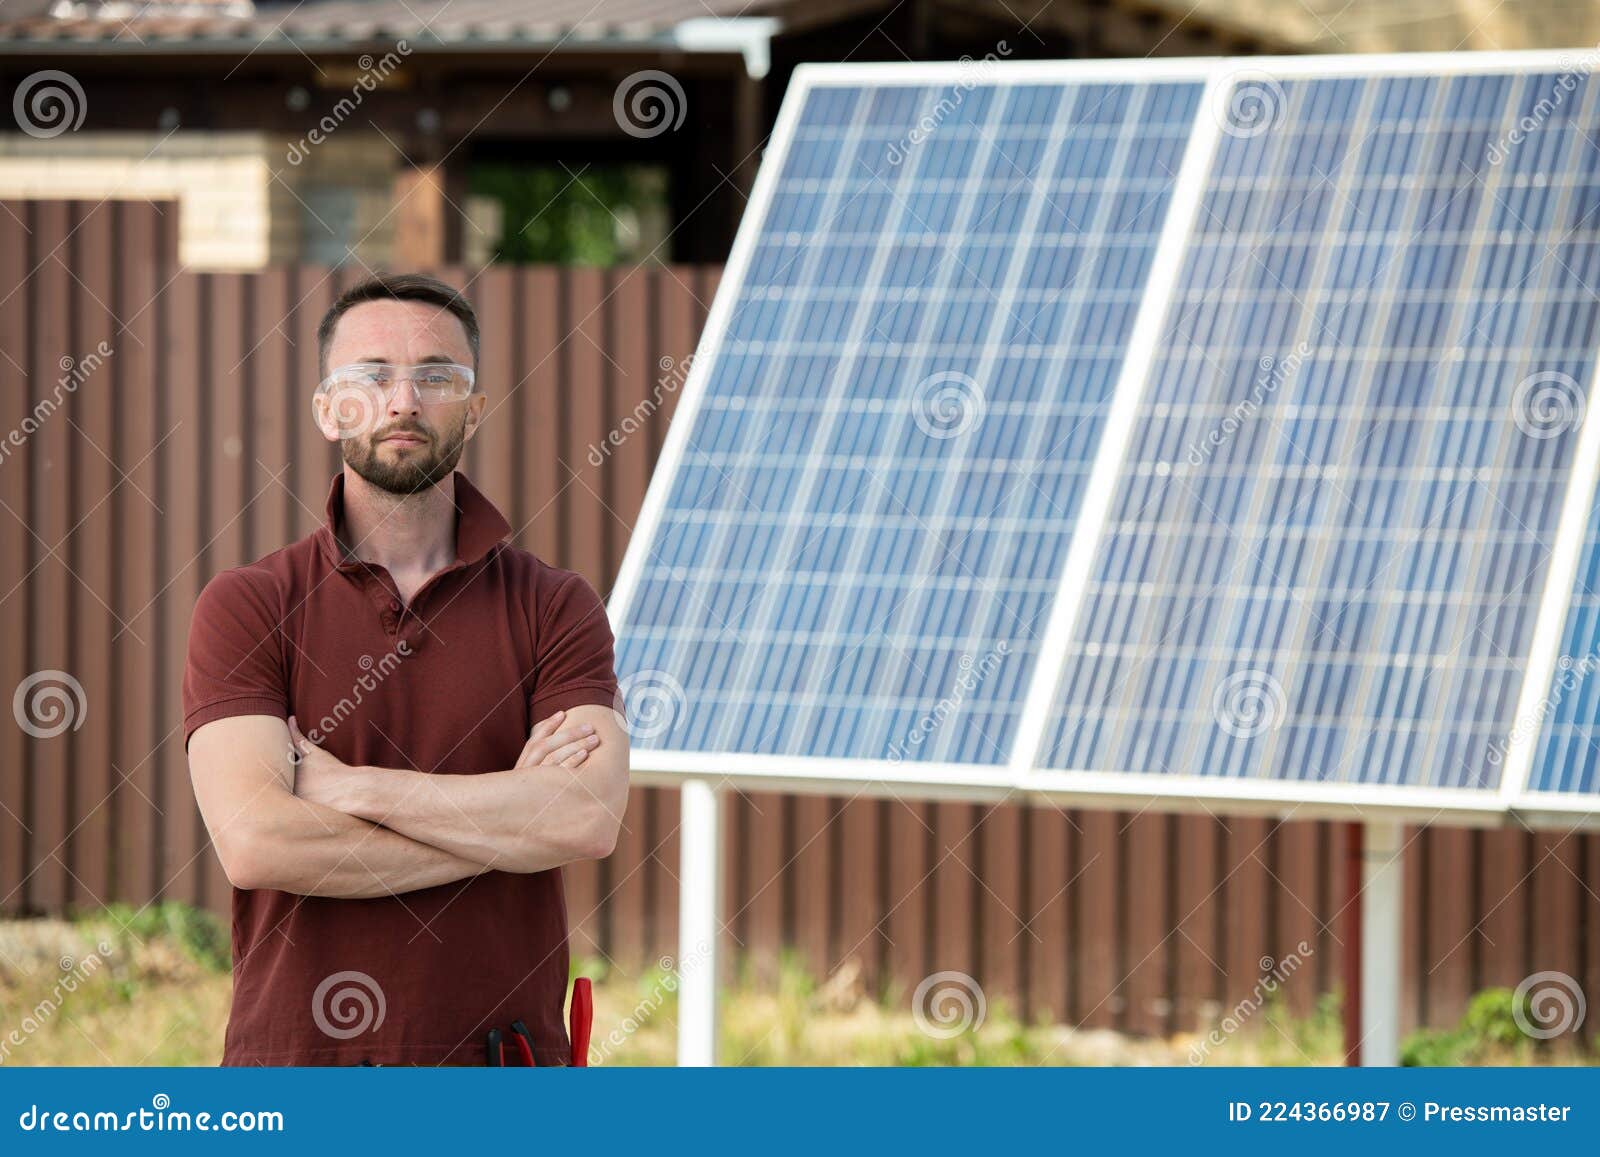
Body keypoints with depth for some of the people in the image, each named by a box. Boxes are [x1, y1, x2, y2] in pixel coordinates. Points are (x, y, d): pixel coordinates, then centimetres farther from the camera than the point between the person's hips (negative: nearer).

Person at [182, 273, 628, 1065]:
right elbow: (255, 842, -13)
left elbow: (589, 819, -11)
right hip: (298, 1054, -1)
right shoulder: (246, 608, 2)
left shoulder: (555, 609, 5)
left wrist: (349, 788, -10)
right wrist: (506, 815, -9)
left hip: (498, 1083, 1)